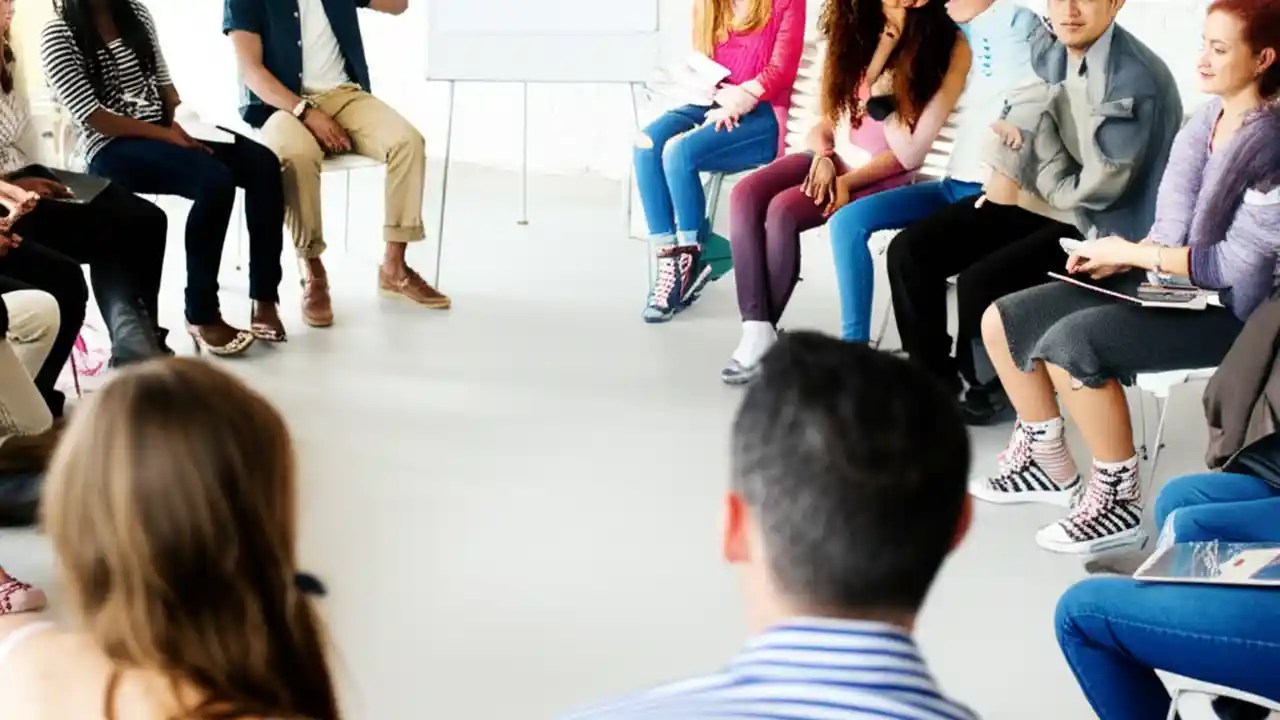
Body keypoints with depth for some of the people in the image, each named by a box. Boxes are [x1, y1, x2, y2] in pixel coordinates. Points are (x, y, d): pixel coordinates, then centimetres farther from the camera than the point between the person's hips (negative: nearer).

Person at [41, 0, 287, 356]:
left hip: (166, 130, 7)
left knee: (262, 163, -17)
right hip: (112, 147, -7)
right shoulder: (58, 35, -7)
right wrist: (165, 134, -19)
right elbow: (91, 116, -14)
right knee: (215, 181, -31)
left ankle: (264, 299, -16)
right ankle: (201, 316, -19)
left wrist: (182, 122, -5)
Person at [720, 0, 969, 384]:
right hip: (838, 157, 5)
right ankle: (755, 331, -24)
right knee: (746, 195, -21)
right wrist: (824, 158, -12)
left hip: (890, 174, -5)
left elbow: (908, 153, -15)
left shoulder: (949, 46, -14)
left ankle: (764, 335, -10)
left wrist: (846, 182, -20)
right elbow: (826, 119, 6)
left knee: (784, 210, -27)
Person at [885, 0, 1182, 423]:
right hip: (1034, 197, 8)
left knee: (980, 283, -25)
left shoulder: (1135, 80, -24)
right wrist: (1005, 170, -3)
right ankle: (934, 378, 11)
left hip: (1092, 226, -8)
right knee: (910, 252, -4)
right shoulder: (1045, 48, 0)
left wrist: (1034, 180, -7)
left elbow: (1100, 188, -21)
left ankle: (981, 390, 3)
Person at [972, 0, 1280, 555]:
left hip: (1221, 309, -9)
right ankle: (1047, 462, 18)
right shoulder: (1207, 118, 6)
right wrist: (1123, 255, -8)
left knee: (1071, 343, -30)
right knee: (1002, 321, 2)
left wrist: (1132, 253, -15)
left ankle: (1119, 499, -14)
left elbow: (1235, 263, -20)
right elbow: (1175, 227, 10)